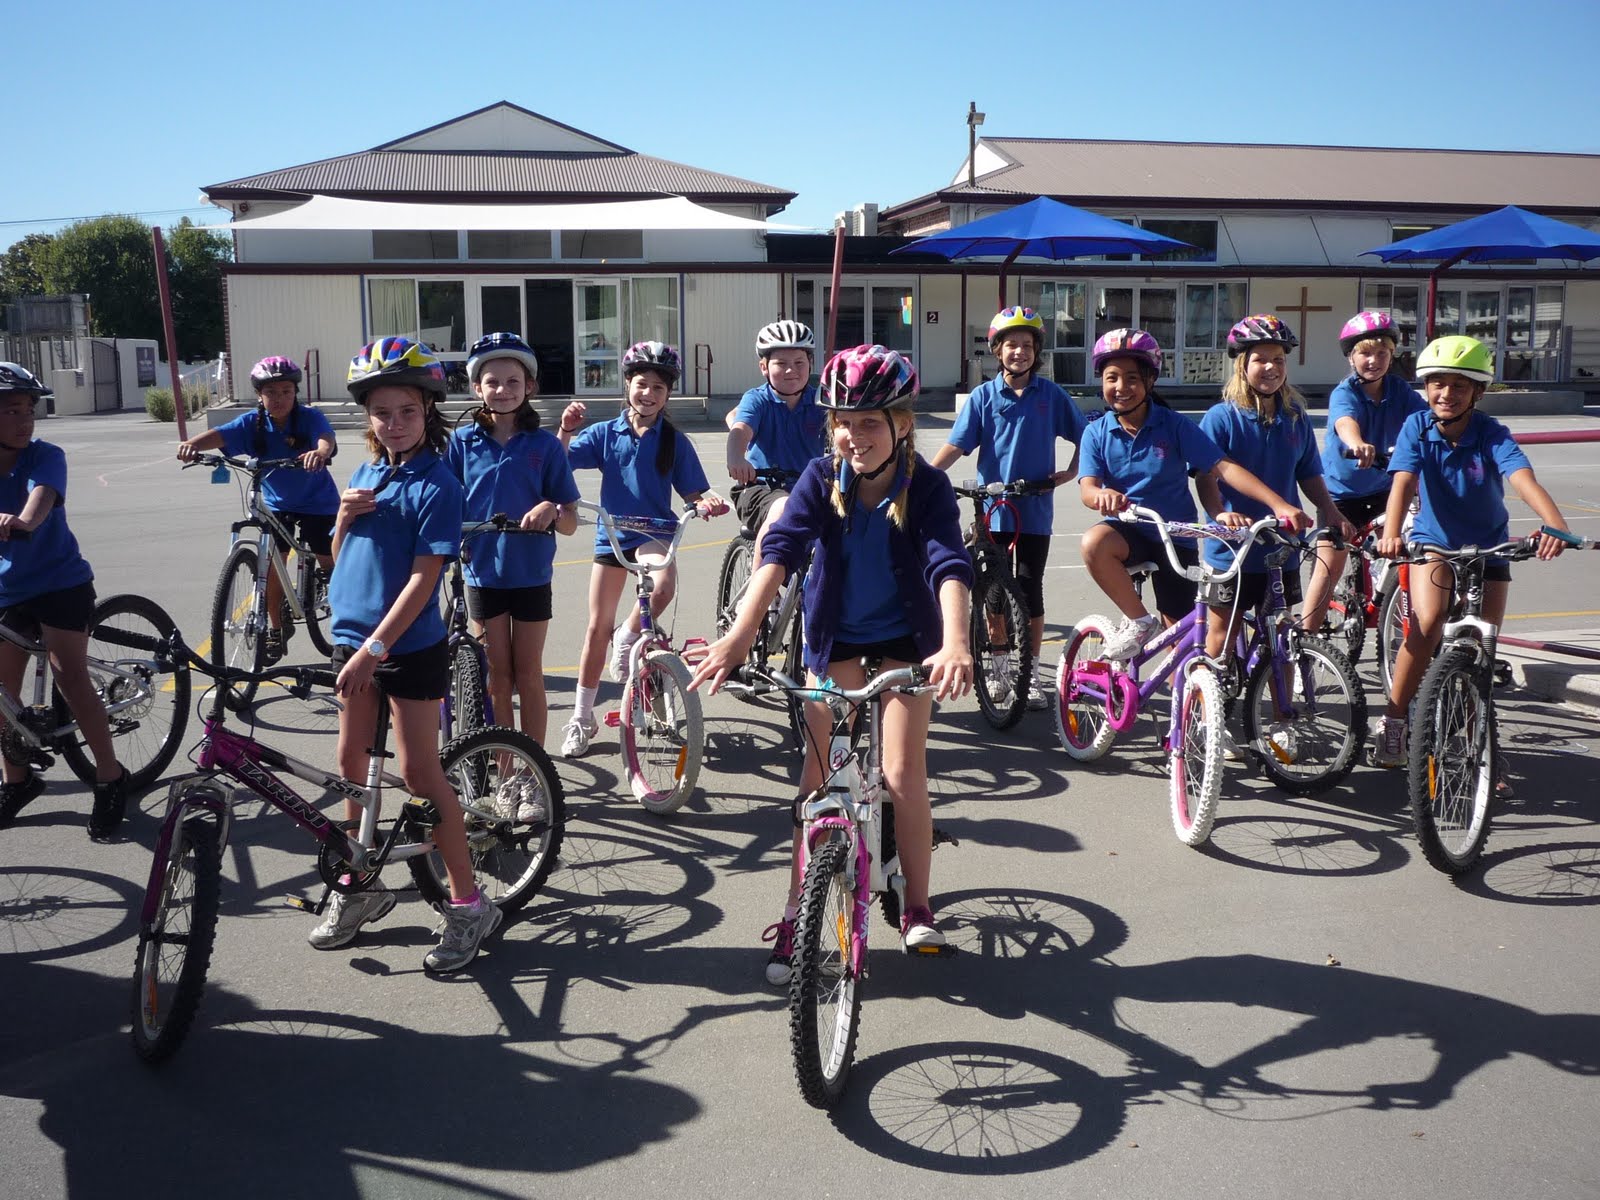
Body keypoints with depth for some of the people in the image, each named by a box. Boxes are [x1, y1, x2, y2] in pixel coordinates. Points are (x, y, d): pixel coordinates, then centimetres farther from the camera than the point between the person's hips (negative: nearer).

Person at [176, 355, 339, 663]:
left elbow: (327, 440, -41)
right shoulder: (252, 423, -13)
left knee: (329, 563, 0)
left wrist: (320, 452, -66)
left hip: (316, 502, -3)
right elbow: (219, 435, -29)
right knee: (271, 566, -3)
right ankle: (276, 629, 14)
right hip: (276, 503, 3)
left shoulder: (309, 418, -20)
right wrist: (193, 444, -51)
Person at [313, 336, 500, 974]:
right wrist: (344, 516, -7)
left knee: (419, 772, -5)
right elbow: (339, 558, 14)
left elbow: (423, 576, -19)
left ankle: (468, 903, 6)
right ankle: (361, 886, 30)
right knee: (351, 761, 13)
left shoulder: (435, 484, -13)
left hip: (410, 646, -7)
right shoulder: (365, 475, 9)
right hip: (353, 637, 7)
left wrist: (376, 647, -24)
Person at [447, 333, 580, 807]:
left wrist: (551, 510, -25)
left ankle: (533, 778, 16)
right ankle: (506, 774, 19)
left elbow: (570, 522, -4)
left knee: (528, 677, 6)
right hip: (483, 572, 1)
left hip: (530, 574, -1)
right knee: (497, 678, 8)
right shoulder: (463, 441, 0)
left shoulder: (544, 445, -3)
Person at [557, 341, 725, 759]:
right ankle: (582, 717, 18)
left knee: (663, 585, -36)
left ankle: (628, 638, -4)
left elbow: (693, 492, -2)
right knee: (597, 627, 5)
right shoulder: (604, 434, 1)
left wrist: (708, 501, -23)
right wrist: (566, 430, -24)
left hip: (655, 532, -1)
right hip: (611, 535, 1)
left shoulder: (673, 440, -1)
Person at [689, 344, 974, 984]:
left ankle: (917, 907, 14)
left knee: (903, 775, -7)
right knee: (818, 776, 0)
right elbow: (781, 549, -29)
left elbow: (949, 564, -34)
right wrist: (740, 633, -44)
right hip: (835, 636, 2)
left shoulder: (927, 486, -20)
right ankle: (796, 915, 10)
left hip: (905, 637, -1)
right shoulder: (823, 479, -16)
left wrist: (954, 644, -53)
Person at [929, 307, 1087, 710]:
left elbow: (1084, 434, 11)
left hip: (1034, 510, 0)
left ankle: (1030, 673, 15)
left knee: (1030, 592, 3)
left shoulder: (1050, 394, 3)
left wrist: (1071, 471, -3)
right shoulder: (983, 396, 1)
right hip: (992, 510, 0)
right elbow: (956, 445, -5)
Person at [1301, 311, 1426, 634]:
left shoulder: (1399, 390, -5)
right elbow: (1345, 421, -40)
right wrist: (1356, 443, -63)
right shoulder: (1344, 393, -18)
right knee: (1329, 567, -6)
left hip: (1383, 487, 4)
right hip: (1342, 489, -4)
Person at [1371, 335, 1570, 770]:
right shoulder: (1417, 427, -15)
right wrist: (1391, 534, -46)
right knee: (1428, 621, -26)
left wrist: (1555, 524, -53)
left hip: (1487, 548, 1)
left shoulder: (1491, 434, -18)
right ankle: (1392, 720, -13)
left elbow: (1524, 480, -34)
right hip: (1433, 542, -1)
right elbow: (1403, 482, -27)